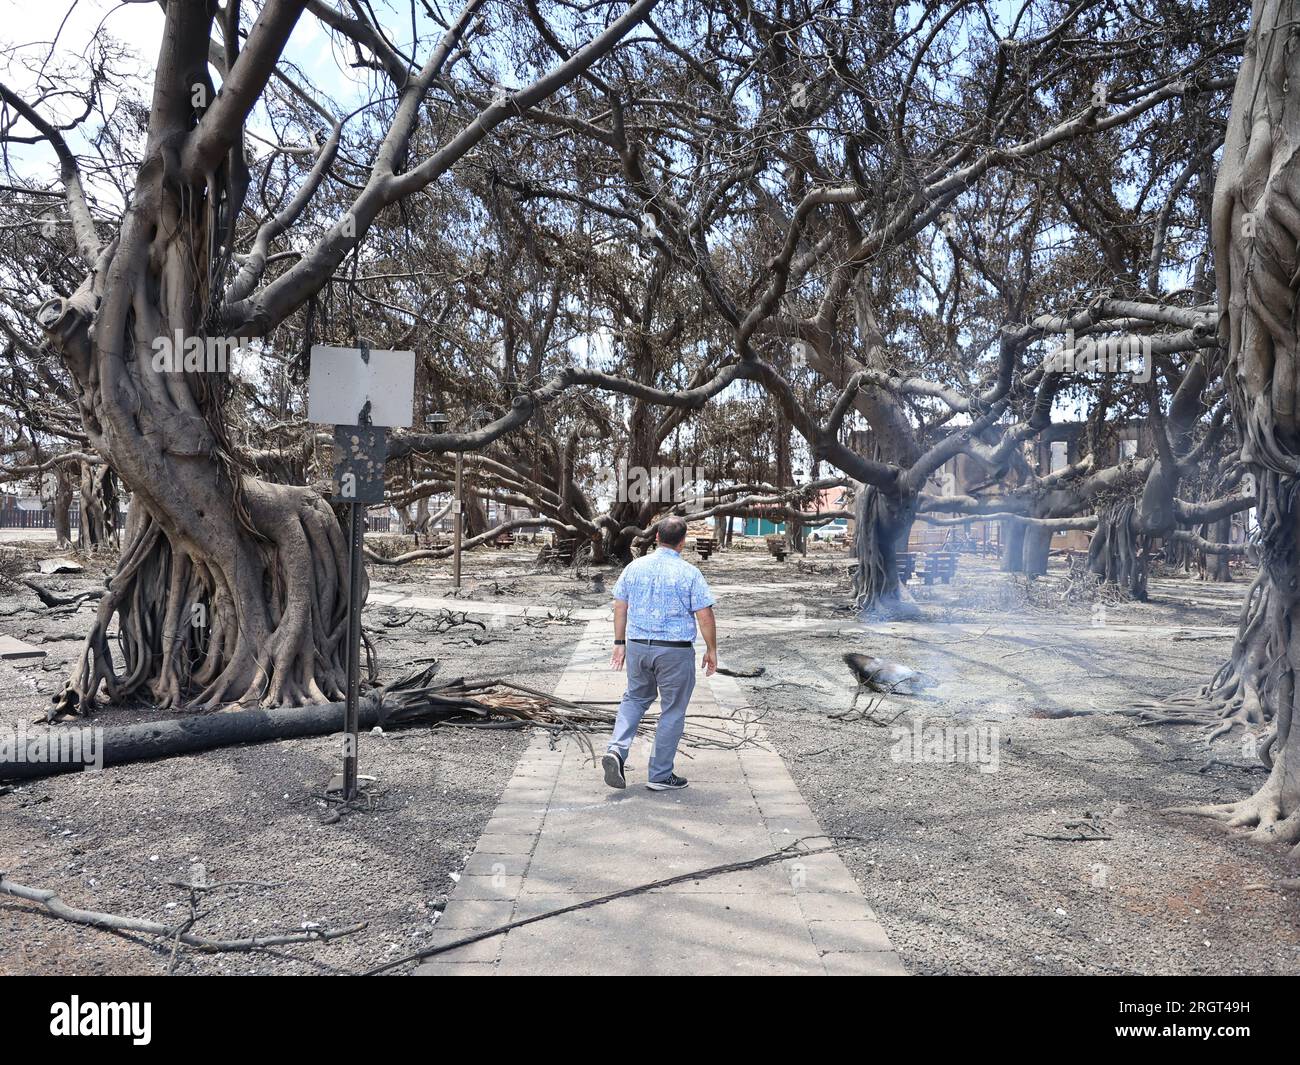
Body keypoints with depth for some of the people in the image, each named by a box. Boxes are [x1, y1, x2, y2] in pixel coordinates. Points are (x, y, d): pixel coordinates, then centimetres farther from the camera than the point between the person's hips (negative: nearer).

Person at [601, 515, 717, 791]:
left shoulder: (635, 567, 3)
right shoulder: (690, 573, -10)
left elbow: (620, 606, 8)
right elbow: (705, 616, -10)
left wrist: (619, 642, 16)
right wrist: (711, 650, 1)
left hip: (637, 646, 4)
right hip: (675, 651, -4)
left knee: (635, 697, 23)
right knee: (672, 711, 9)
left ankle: (617, 749, 3)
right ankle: (660, 775, 15)